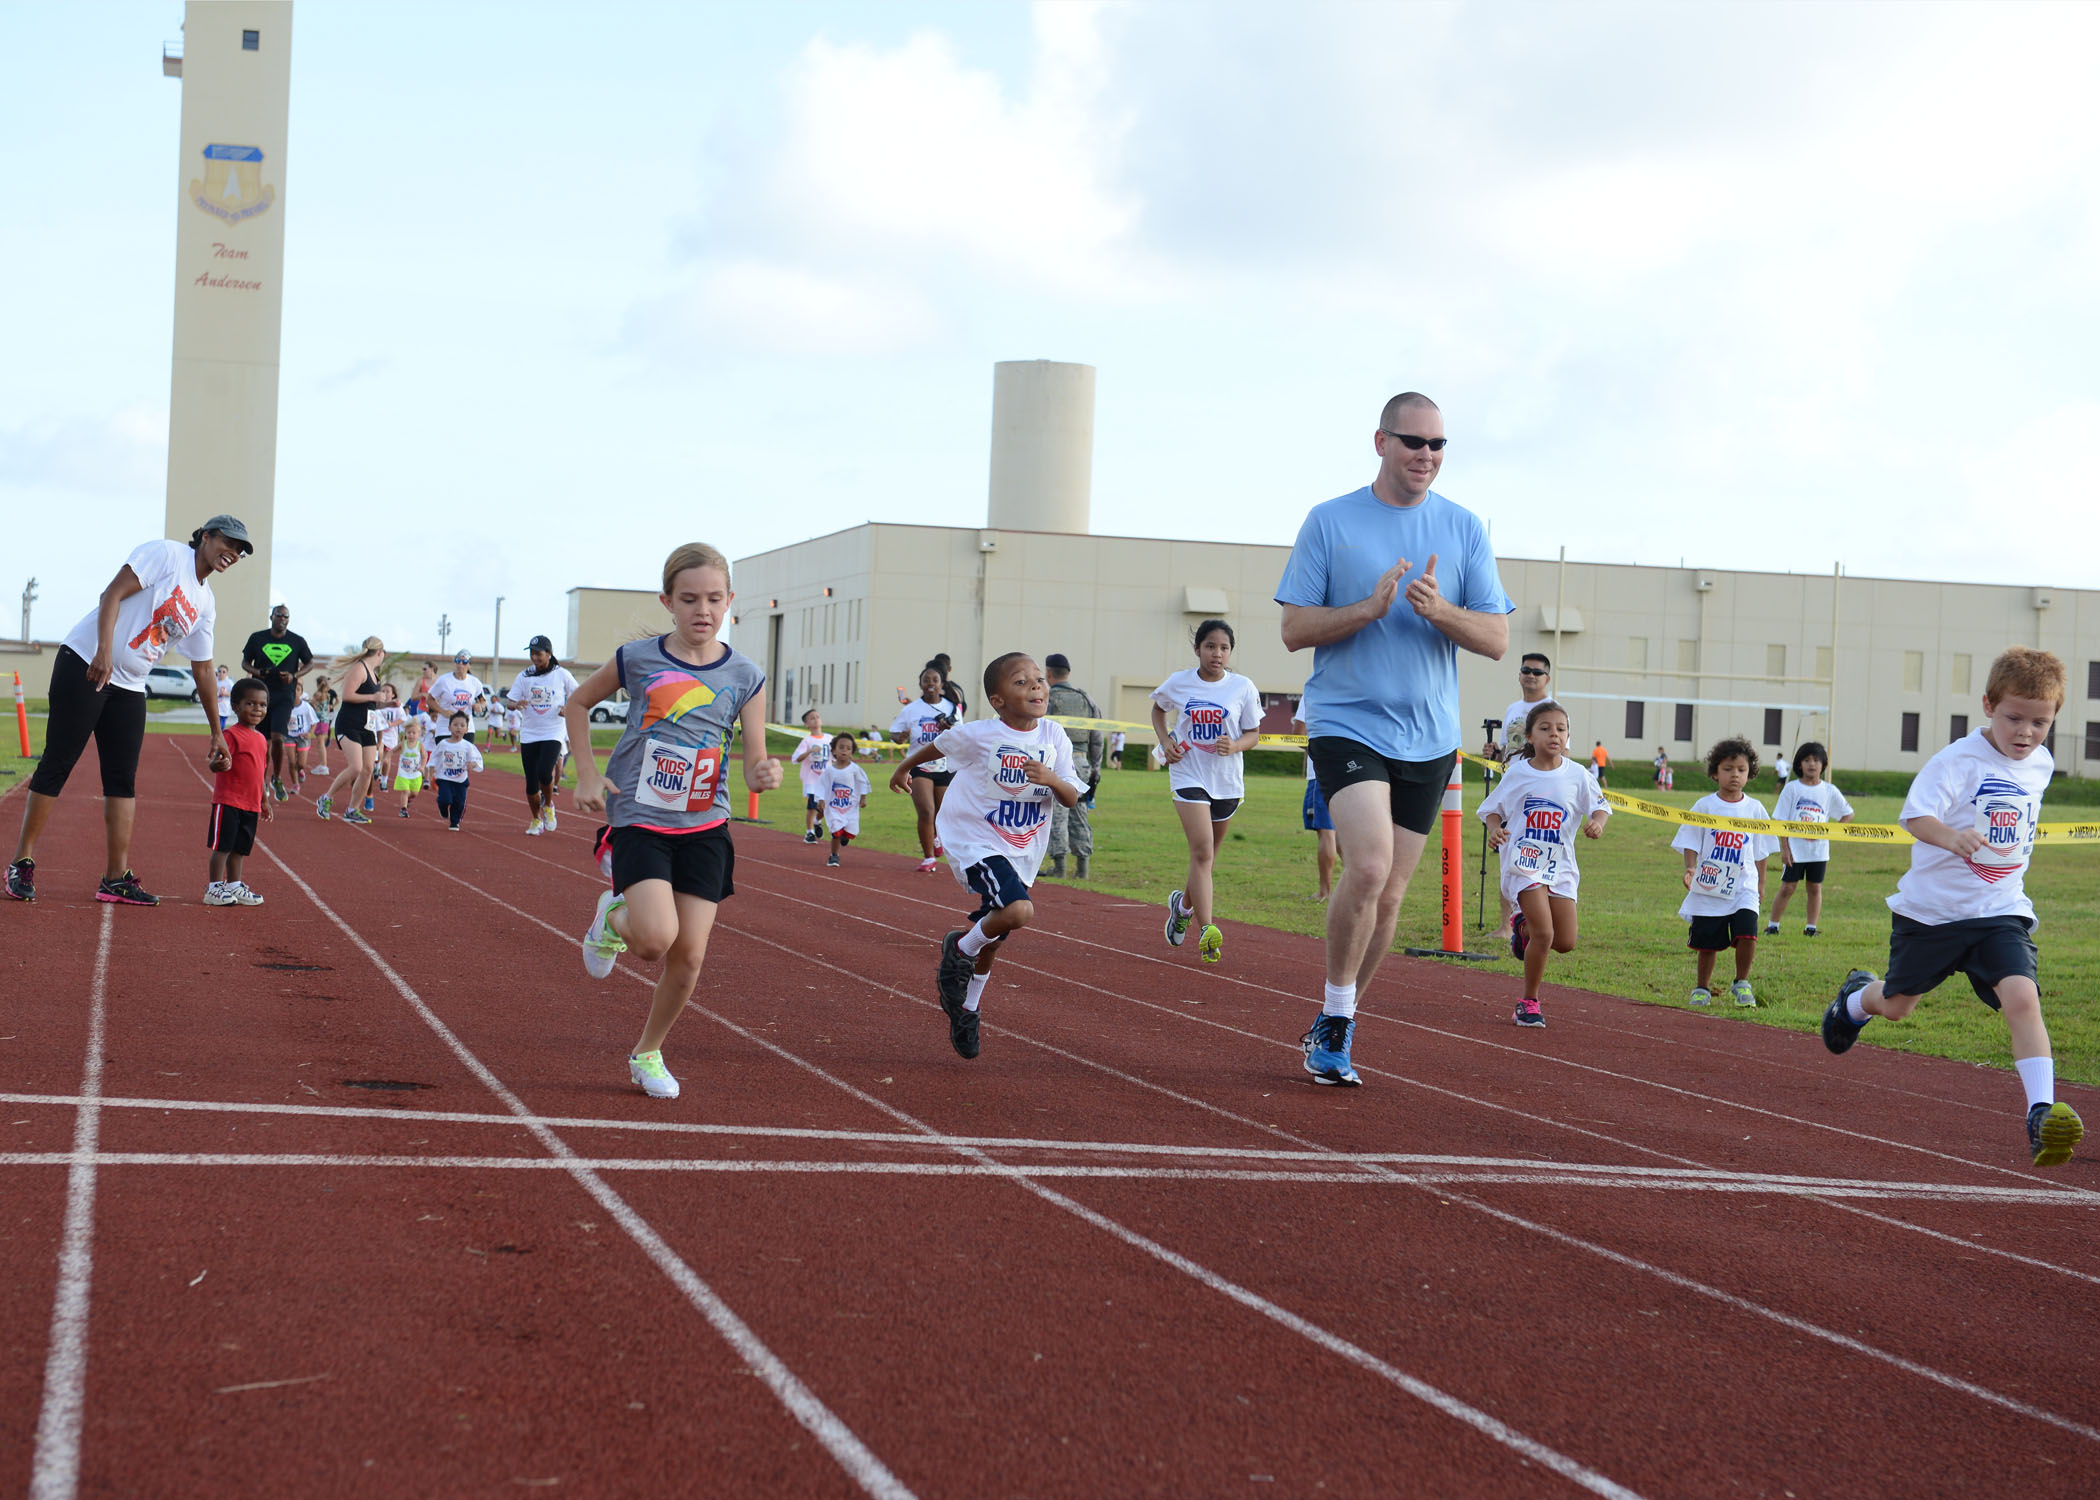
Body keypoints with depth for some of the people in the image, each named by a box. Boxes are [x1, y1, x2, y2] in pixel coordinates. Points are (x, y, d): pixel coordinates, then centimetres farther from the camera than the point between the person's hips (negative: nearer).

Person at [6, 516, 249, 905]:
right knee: (56, 764, -6)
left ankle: (116, 879, 3)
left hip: (129, 688, 8)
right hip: (85, 665, -8)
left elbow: (203, 671, 21)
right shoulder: (165, 554, -7)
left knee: (123, 779, 2)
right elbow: (112, 594, -17)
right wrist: (103, 652, -29)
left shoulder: (205, 604, 14)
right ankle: (22, 864, -1)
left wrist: (216, 732, 22)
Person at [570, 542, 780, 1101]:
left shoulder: (744, 676, -2)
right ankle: (613, 918, 15)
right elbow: (577, 704, 12)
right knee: (656, 938, -22)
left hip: (704, 827, 2)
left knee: (690, 955, -1)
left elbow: (754, 761, -1)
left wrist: (763, 775, -25)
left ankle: (648, 1052, 23)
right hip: (640, 819, -2)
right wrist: (588, 773, 1)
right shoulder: (638, 659, -5)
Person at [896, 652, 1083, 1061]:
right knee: (1020, 911, -29)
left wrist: (1052, 779, -27)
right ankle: (959, 949, -1)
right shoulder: (979, 736, -15)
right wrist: (904, 769, 22)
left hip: (1021, 854, 5)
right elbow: (936, 747, 5)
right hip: (975, 842, -5)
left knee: (992, 942, 15)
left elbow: (1072, 798, -5)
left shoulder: (1054, 736, -4)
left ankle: (966, 1010, 38)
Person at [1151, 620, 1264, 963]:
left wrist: (1235, 746, -18)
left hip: (1227, 780, 2)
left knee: (1207, 856, 14)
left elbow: (1254, 733, 4)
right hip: (1189, 776, -2)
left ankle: (1184, 903, 44)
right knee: (1202, 851, -17)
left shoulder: (1243, 687, -2)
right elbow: (1158, 708, 20)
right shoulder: (1179, 683, -1)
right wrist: (1165, 742, 3)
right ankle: (1206, 930, -24)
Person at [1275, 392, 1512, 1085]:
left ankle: (1332, 1026, 23)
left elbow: (1496, 638, 3)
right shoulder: (1330, 522, 1)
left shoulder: (1464, 529, 6)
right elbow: (1294, 629, -1)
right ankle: (1336, 1017, -4)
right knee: (1368, 868, -22)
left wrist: (1438, 610, -16)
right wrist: (1372, 606, -16)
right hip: (1346, 723, -3)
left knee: (1389, 894, 6)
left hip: (1429, 738, 3)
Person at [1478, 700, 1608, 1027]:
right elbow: (1492, 809, 7)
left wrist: (1597, 822, -15)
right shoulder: (1517, 773, -3)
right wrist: (1495, 829, -14)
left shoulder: (1577, 776, 0)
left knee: (1566, 943, 0)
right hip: (1523, 861, -3)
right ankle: (1529, 1002, 2)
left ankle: (1524, 927, 34)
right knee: (1544, 934, -16)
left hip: (1560, 865, 3)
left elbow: (1600, 805, 7)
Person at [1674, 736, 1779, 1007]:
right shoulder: (1705, 806, 1)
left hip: (1743, 887, 1)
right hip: (1709, 886, -1)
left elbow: (1760, 852, 14)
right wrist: (1690, 869, -15)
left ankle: (1741, 983, 4)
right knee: (1707, 942, 5)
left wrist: (1761, 887, 13)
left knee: (1747, 933, -17)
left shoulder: (1755, 809, 6)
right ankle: (1702, 988, 26)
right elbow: (1691, 843, 2)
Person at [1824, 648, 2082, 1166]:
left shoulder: (2041, 765, 3)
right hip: (1932, 908, -3)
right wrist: (1951, 837, -47)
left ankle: (2042, 1113, -26)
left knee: (2022, 998, -22)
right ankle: (1858, 997, 53)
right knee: (1896, 1006, 17)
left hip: (2001, 912, 3)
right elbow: (1915, 815, -29)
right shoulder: (1959, 760, -16)